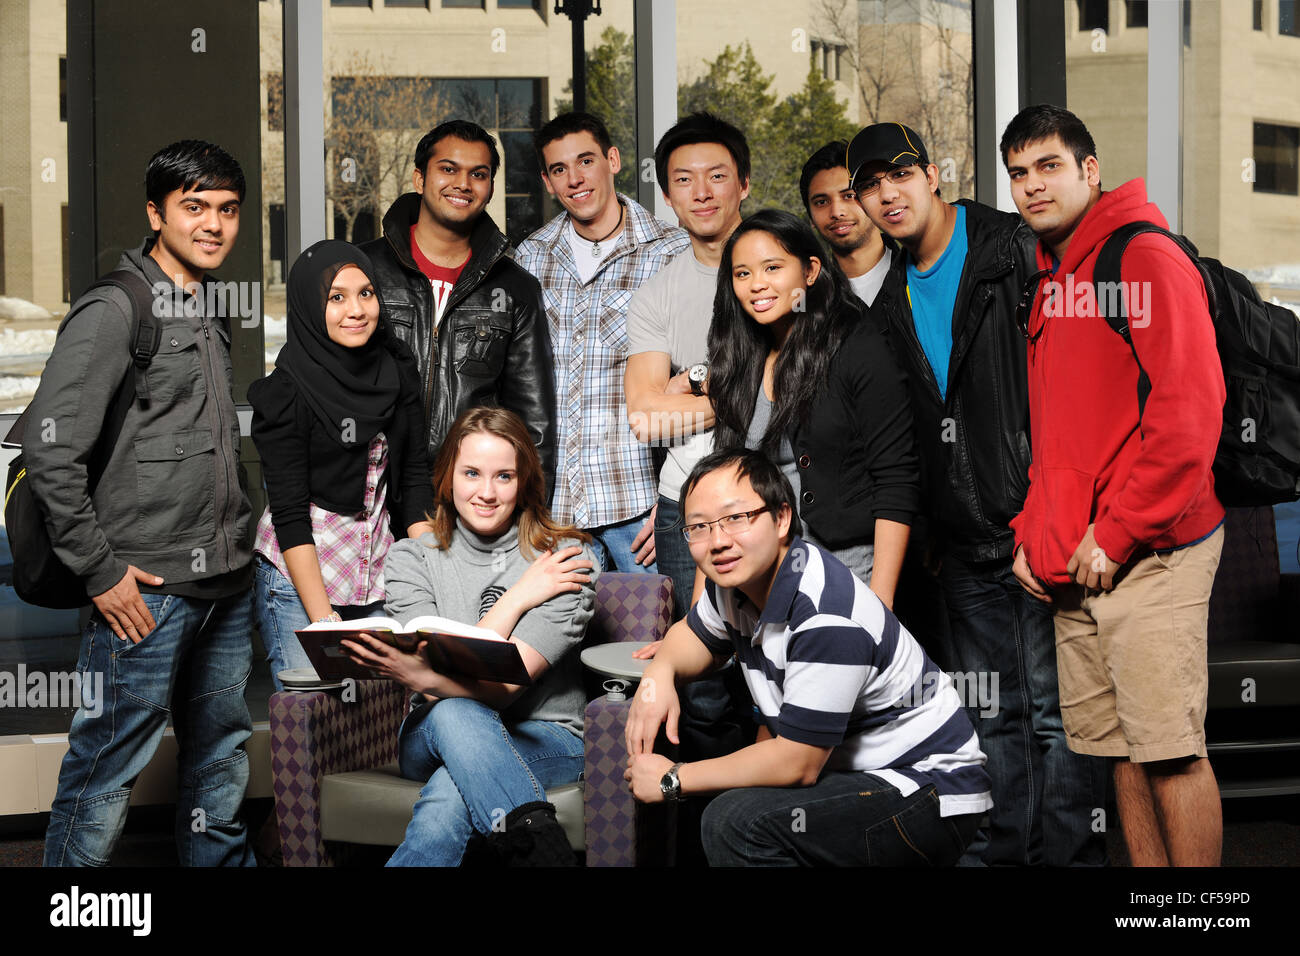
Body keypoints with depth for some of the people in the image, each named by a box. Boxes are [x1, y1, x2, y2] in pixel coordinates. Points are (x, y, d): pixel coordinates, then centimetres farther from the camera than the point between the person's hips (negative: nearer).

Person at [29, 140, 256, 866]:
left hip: (226, 582, 8)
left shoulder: (214, 313, 15)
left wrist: (235, 544, 15)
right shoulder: (113, 312, -10)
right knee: (111, 764, -3)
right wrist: (99, 570, -15)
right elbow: (52, 453, -15)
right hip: (146, 589, -8)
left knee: (222, 757, 16)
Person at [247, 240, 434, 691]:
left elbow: (415, 477, 9)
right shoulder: (287, 391, -11)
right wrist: (324, 621, -18)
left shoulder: (397, 369, 5)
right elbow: (289, 513, -13)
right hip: (299, 577, -4)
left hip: (380, 576, 5)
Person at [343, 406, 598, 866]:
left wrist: (420, 676, -38)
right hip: (432, 737, 3)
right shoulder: (412, 558, 4)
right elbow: (440, 685, -10)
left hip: (542, 739, -3)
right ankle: (541, 846, -44)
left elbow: (506, 684, -17)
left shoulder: (566, 556, -5)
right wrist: (517, 598, -13)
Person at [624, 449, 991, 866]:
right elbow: (696, 635, 22)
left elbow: (797, 764, -23)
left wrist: (672, 779, -13)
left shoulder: (828, 617, -28)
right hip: (858, 769, 9)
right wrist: (659, 673, -3)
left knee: (735, 821, -26)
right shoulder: (738, 577, -1)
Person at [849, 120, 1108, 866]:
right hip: (966, 544, 7)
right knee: (990, 716, 12)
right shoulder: (893, 299, 14)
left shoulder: (1017, 252, -7)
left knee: (1054, 707, -3)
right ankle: (999, 854, 20)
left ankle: (1067, 857, 4)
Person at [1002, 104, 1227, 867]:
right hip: (1071, 566, 8)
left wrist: (1118, 534, -17)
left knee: (1170, 749, -8)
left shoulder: (1147, 257, -8)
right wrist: (1031, 532, 11)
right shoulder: (1051, 286, 19)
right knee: (1121, 748, 11)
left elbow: (1189, 409, -17)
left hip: (1147, 551, -8)